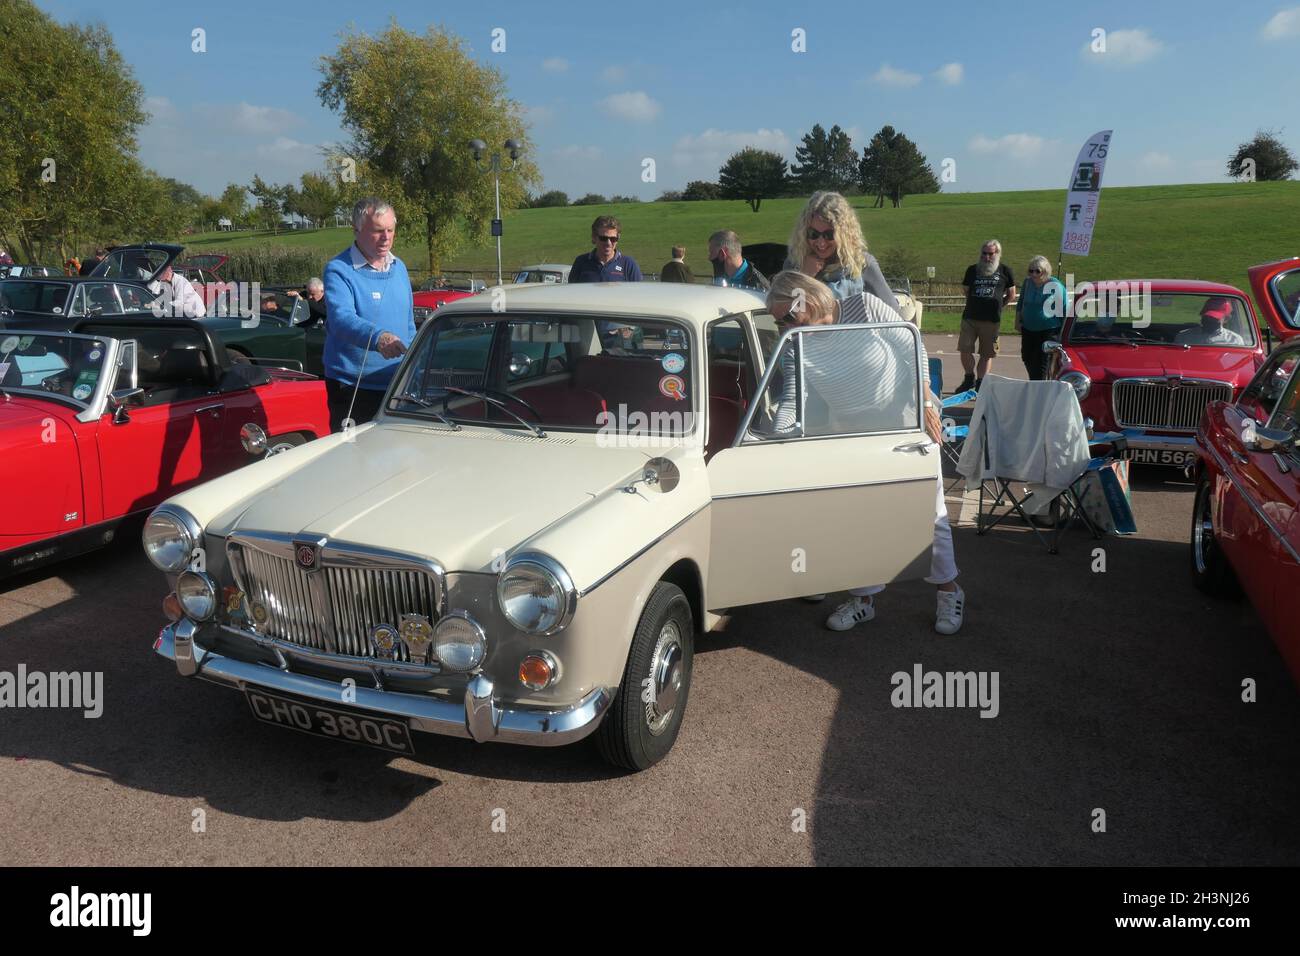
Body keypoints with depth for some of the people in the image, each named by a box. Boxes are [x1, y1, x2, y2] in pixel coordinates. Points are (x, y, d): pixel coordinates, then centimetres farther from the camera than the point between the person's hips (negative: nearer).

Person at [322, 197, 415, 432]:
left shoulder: (399, 267, 11)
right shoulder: (338, 270, -11)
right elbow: (342, 318, -29)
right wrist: (377, 337, -47)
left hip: (396, 386, 6)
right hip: (351, 389, -6)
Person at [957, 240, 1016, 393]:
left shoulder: (1005, 271, 6)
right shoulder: (972, 270, 10)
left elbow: (1011, 296, 13)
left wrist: (997, 305, 8)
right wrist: (977, 303, 13)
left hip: (992, 320, -1)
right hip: (969, 317, 2)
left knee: (987, 354, 2)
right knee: (965, 349, -5)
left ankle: (980, 384, 11)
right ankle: (969, 379, 16)